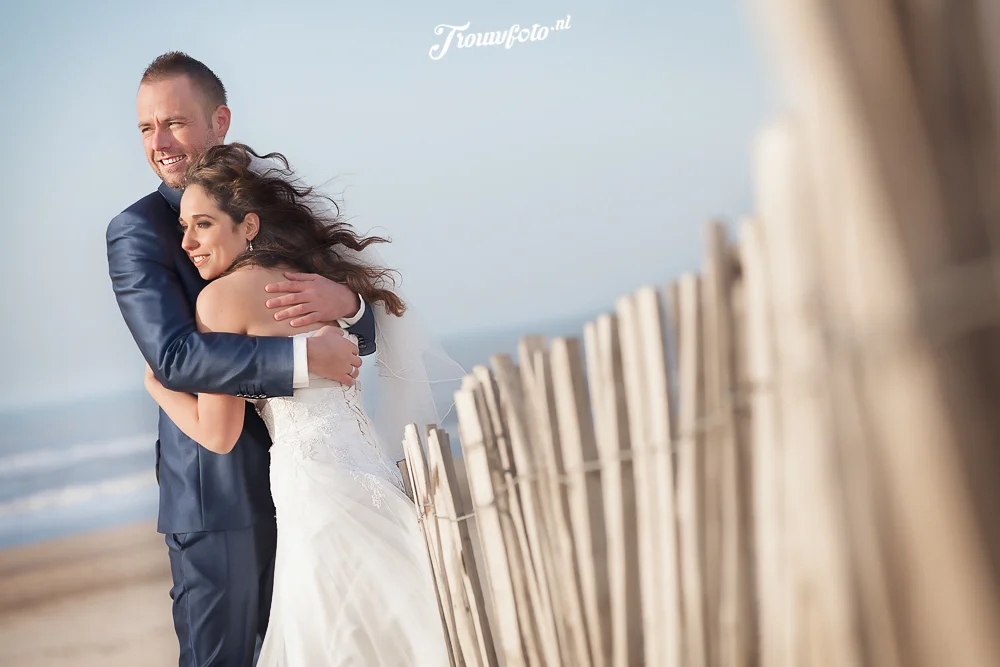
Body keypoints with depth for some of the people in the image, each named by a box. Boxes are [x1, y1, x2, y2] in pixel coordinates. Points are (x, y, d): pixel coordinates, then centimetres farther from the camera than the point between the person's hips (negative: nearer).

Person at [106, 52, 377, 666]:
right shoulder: (136, 231, -7)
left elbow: (363, 338, 4)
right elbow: (173, 355, -21)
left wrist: (346, 303, -20)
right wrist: (300, 356, -28)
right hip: (217, 494, -5)